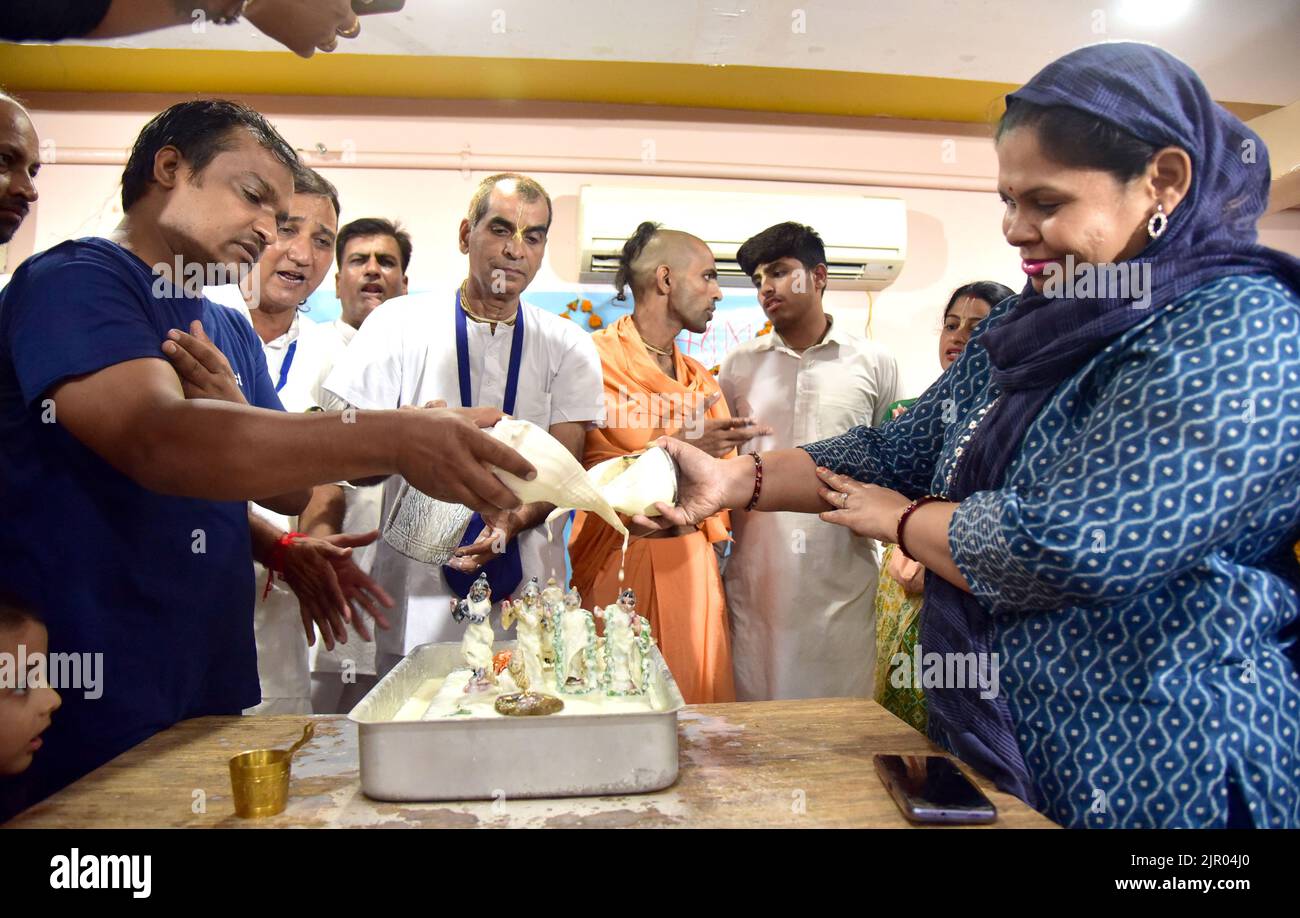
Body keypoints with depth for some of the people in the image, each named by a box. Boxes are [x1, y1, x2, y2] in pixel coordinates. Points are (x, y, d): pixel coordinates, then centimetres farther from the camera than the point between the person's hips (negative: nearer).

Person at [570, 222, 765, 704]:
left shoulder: (701, 379, 17)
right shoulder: (594, 359, -6)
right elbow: (580, 471, -15)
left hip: (692, 564, 6)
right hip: (614, 561, -6)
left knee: (700, 699, 8)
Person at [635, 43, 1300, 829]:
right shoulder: (1025, 327, 6)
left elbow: (1067, 551, -28)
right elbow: (901, 450, 6)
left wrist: (899, 520, -11)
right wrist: (735, 481, -7)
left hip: (1158, 777, -7)